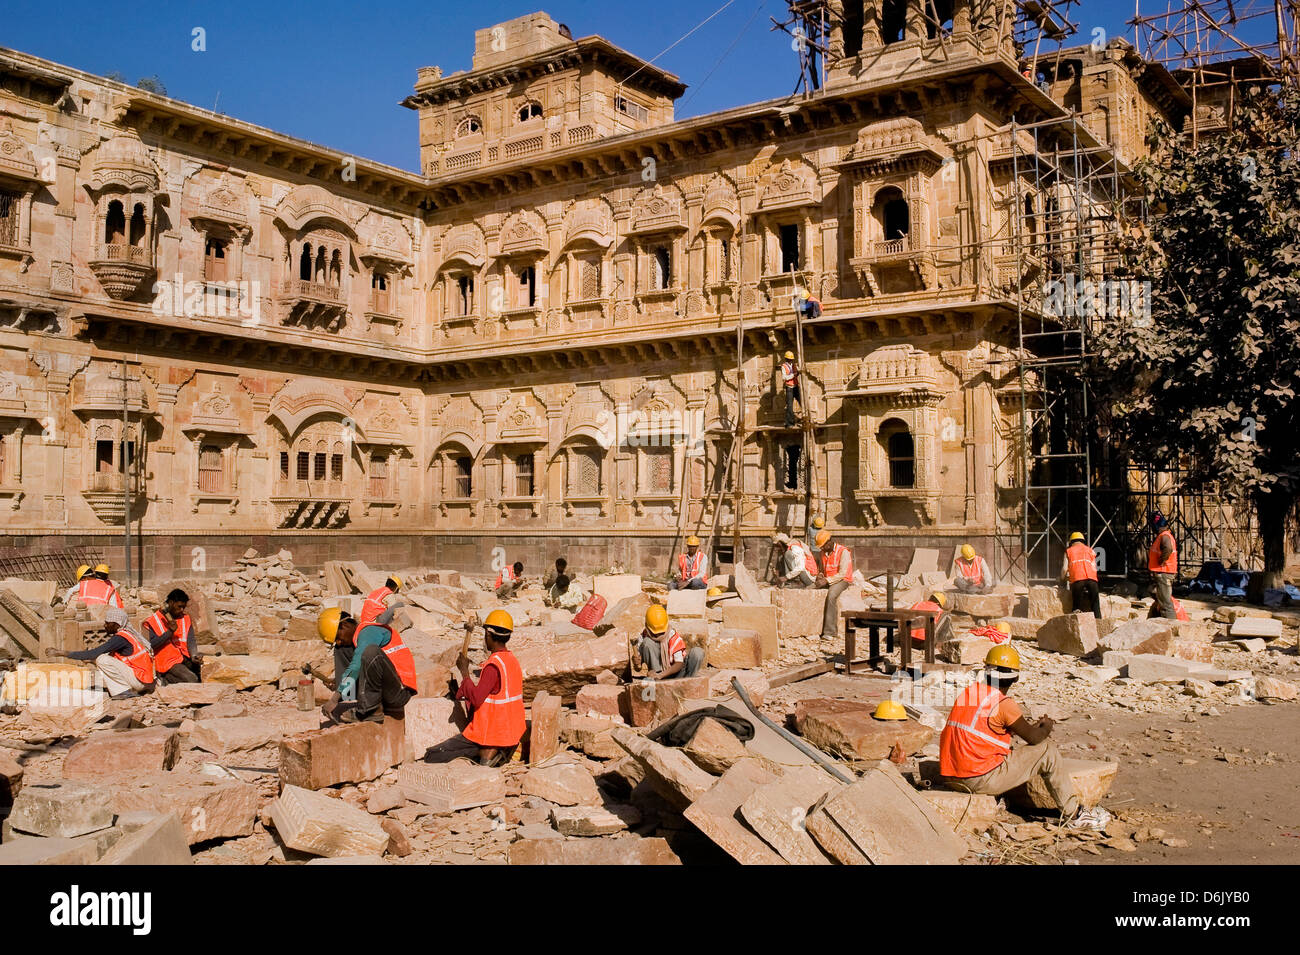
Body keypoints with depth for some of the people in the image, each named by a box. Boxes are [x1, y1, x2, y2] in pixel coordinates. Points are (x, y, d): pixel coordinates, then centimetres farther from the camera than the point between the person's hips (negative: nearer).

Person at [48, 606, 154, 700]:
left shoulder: (120, 639, -16)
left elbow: (93, 654, -19)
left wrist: (63, 653, -14)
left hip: (140, 680, -10)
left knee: (101, 660, -16)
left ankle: (125, 690, -9)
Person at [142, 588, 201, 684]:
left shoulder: (186, 619, 13)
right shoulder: (155, 620, -3)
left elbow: (191, 640, 3)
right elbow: (151, 645, -13)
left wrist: (194, 656, -17)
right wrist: (170, 631, -21)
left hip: (185, 657, 6)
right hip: (168, 661, -6)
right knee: (192, 680, -24)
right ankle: (166, 678, -2)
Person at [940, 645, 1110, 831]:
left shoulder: (967, 693, 9)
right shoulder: (1003, 704, -12)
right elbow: (1033, 738, -4)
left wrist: (1029, 726, 26)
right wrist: (1046, 727, 19)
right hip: (980, 779, -7)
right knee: (1046, 750, 5)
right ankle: (1074, 814, 14)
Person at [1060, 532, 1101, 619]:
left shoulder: (1068, 551, 20)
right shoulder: (1090, 550, 26)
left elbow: (1064, 569, 10)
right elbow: (1094, 568, 20)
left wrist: (1062, 578, 28)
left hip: (1077, 580, -1)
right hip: (1091, 579, 1)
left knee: (1077, 607, 1)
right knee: (1095, 605, 5)